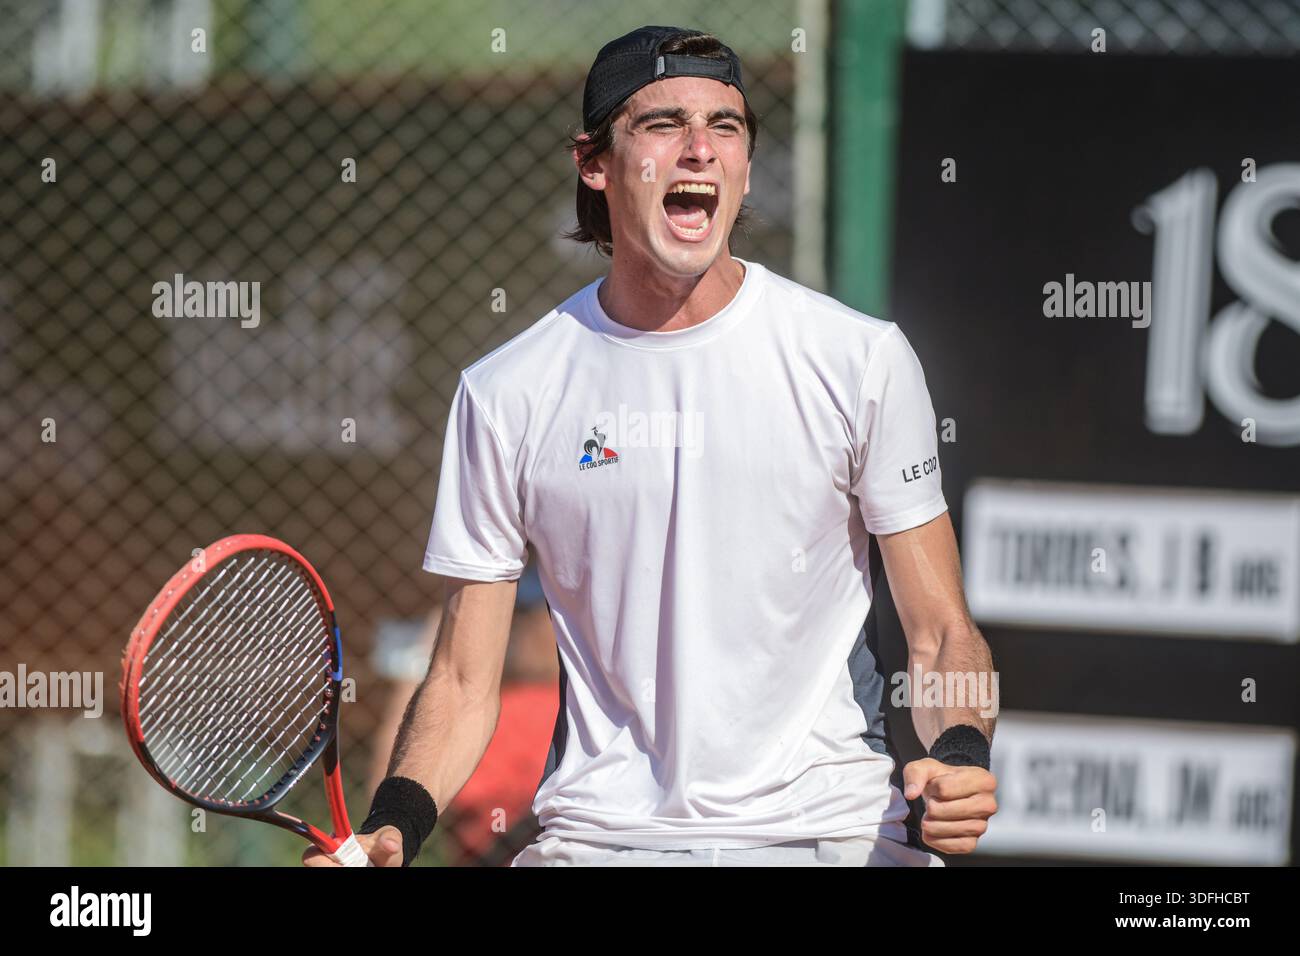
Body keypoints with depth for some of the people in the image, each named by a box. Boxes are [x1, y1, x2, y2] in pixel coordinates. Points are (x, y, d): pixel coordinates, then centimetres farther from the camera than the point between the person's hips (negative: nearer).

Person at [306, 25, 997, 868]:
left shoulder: (862, 357, 1)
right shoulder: (506, 393, 3)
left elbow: (941, 636, 4)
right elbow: (465, 682, 6)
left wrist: (961, 753, -17)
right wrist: (393, 827, -12)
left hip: (831, 831, 1)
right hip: (602, 836, -1)